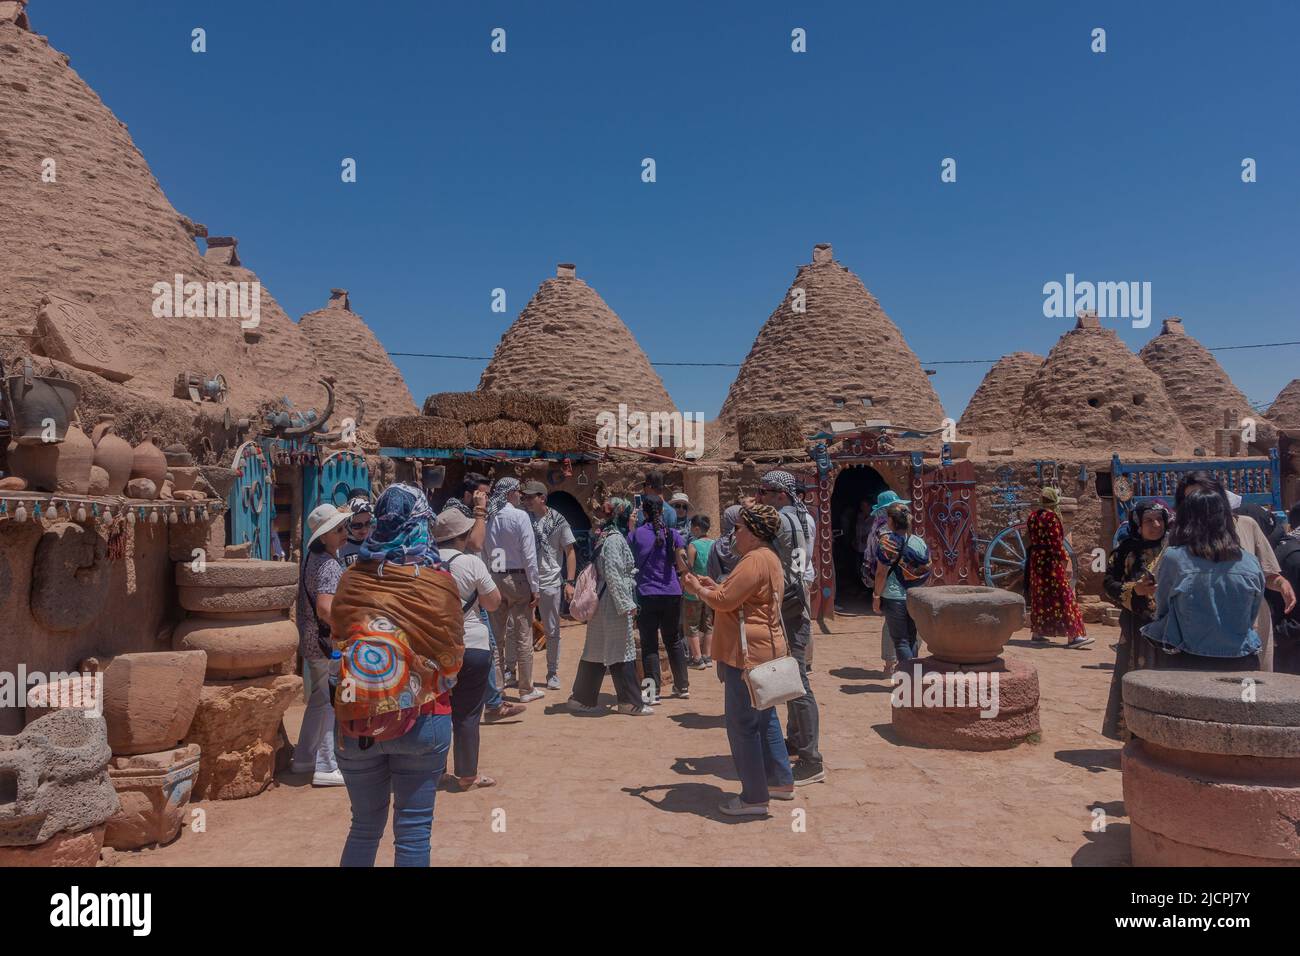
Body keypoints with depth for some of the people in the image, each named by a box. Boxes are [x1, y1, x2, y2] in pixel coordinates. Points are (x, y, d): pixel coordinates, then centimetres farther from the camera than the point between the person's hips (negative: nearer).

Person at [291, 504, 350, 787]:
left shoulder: (313, 558, 10)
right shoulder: (330, 565, -20)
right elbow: (325, 607, -30)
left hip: (312, 641, 10)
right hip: (328, 645, -10)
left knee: (318, 700, 19)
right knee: (331, 704, -2)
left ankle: (304, 758, 29)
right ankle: (326, 768, 4)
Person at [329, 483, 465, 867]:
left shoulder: (351, 579, -5)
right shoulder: (439, 581, -12)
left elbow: (339, 637, 10)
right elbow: (452, 656, -4)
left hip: (356, 719, 3)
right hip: (423, 719, -2)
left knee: (365, 827, 19)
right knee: (413, 830, 9)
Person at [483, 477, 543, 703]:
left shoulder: (489, 518, 3)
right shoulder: (519, 516, -11)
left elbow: (483, 550, 2)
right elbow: (529, 554, -12)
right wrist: (534, 587, -7)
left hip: (493, 579, 5)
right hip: (517, 578, -5)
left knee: (496, 633, 12)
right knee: (523, 636, 3)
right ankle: (526, 689, 10)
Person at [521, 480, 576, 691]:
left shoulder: (557, 521, -3)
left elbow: (570, 552, 0)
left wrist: (570, 582, -8)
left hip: (550, 582, -1)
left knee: (552, 630, 8)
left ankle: (553, 673, 20)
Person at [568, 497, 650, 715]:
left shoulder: (603, 536, 13)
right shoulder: (615, 539, -16)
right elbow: (613, 575, -20)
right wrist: (627, 604, -17)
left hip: (601, 603, 9)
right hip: (614, 604, -9)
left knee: (596, 650, 13)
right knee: (622, 652, -1)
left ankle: (582, 699, 18)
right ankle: (631, 702, 8)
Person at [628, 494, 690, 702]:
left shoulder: (634, 534, -4)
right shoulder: (672, 534, -1)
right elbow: (683, 565, -3)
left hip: (646, 594, -2)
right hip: (671, 594, 2)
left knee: (649, 644, 5)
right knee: (674, 641, 16)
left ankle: (653, 691, 3)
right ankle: (683, 686, 22)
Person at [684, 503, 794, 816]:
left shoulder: (755, 560, -19)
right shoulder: (769, 558, 15)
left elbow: (724, 601, -20)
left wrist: (698, 589, -3)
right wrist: (713, 585, 14)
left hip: (748, 653, -11)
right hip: (765, 649, 11)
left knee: (743, 724, -2)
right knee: (764, 718, 20)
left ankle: (754, 797, 6)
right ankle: (780, 781, 30)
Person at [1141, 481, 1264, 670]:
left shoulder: (1174, 558, -13)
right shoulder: (1251, 563, -4)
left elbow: (1161, 610, 0)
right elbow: (1252, 616, 9)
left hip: (1187, 664, -3)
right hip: (1241, 664, 3)